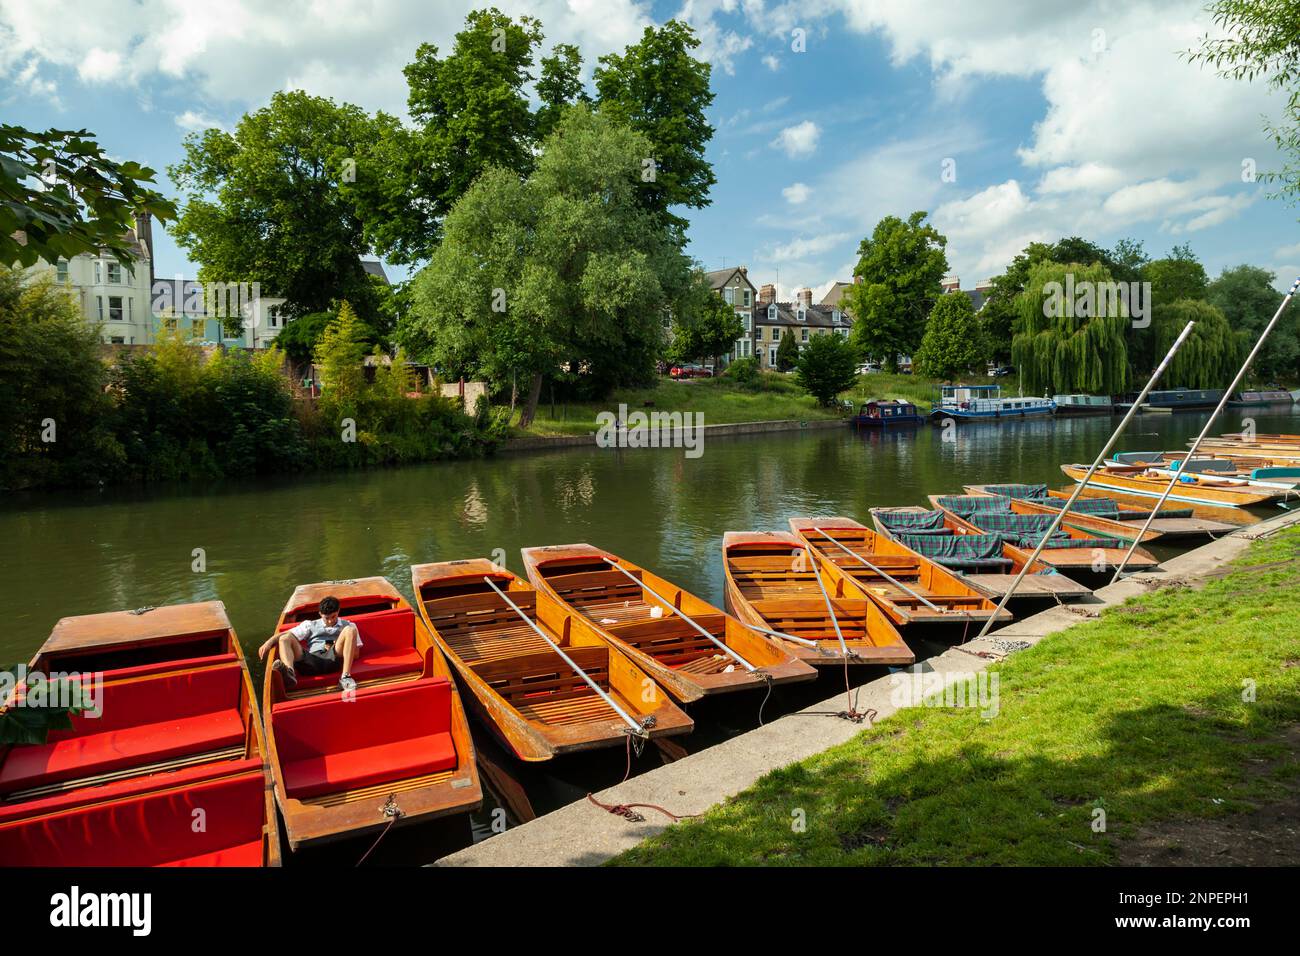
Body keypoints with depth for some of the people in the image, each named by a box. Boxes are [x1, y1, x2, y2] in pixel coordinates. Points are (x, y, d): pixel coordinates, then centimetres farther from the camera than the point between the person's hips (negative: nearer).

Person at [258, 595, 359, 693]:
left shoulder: (347, 625, 24)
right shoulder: (311, 625, 27)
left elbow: (355, 654, 17)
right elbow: (287, 634, 13)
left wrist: (339, 648, 0)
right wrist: (269, 642, -5)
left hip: (333, 659, -2)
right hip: (312, 660, 2)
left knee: (350, 630, -22)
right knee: (285, 639, -15)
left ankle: (345, 677, -38)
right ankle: (289, 673, -49)